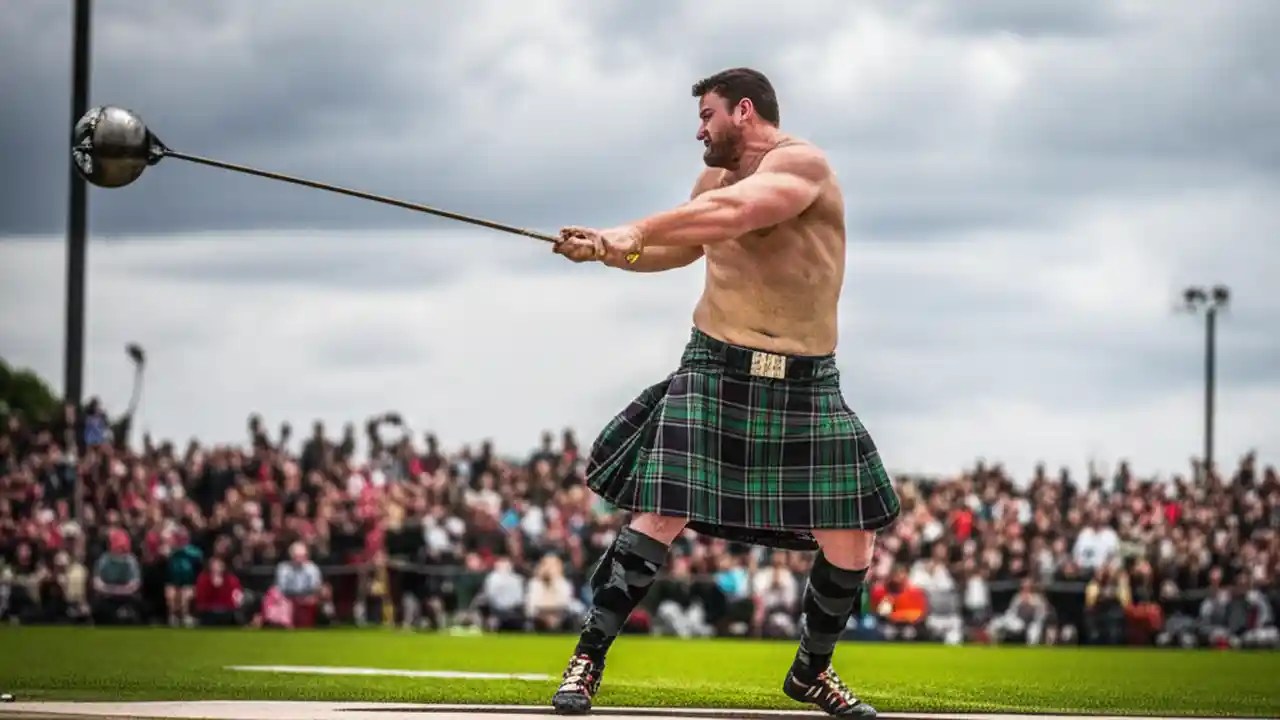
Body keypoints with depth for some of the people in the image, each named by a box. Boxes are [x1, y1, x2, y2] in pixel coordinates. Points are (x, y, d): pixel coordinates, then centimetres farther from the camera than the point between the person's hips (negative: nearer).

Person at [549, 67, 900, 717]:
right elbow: (676, 249, 30)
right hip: (716, 373, 3)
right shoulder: (716, 176, 11)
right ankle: (588, 658, -1)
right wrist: (603, 250, 14)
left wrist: (637, 230, -23)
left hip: (806, 387, -3)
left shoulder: (801, 163, -10)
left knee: (850, 551, -2)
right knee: (658, 522, -12)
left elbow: (731, 213, -28)